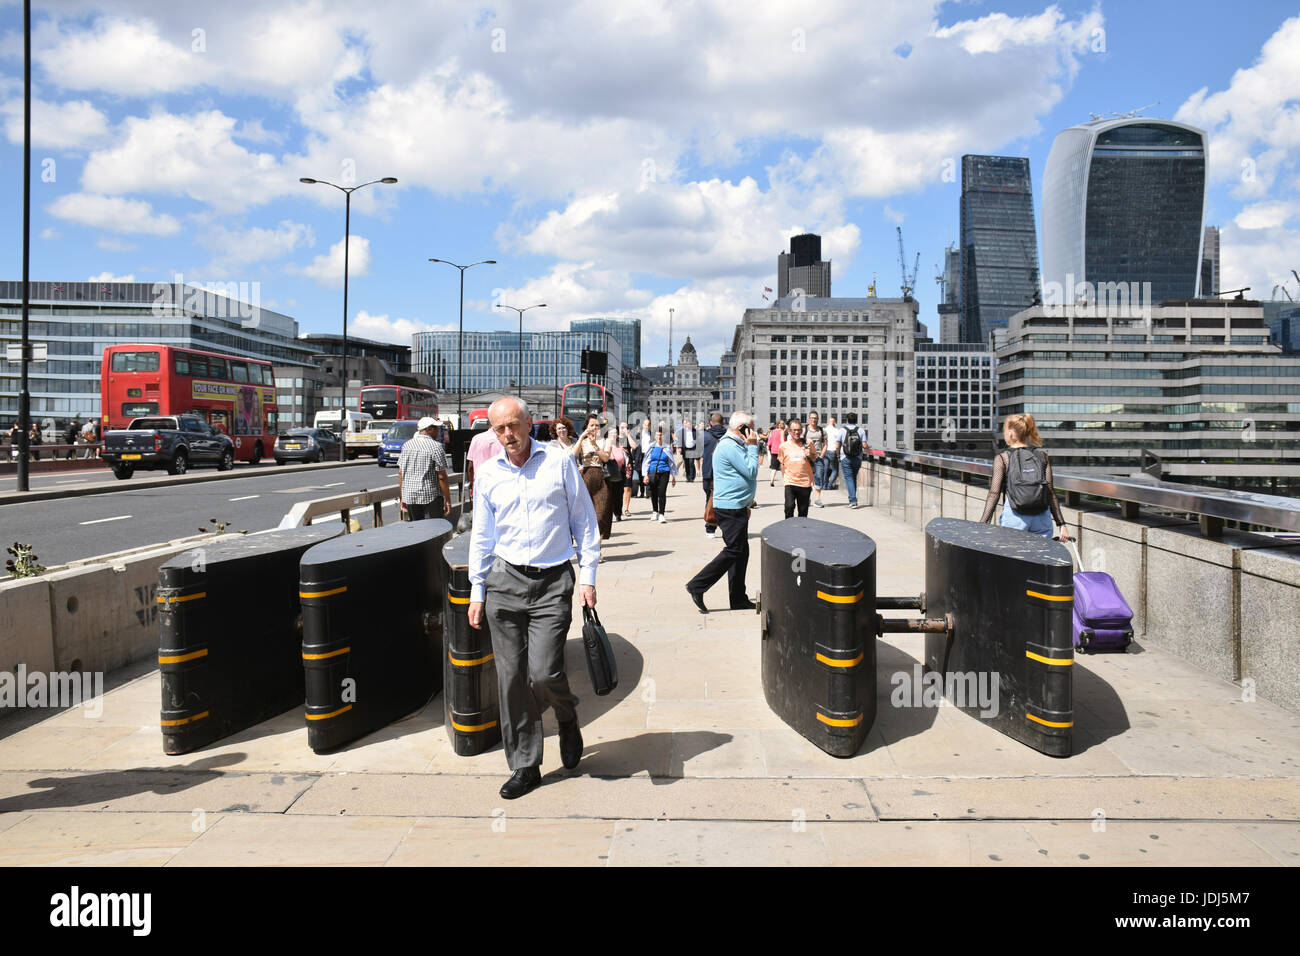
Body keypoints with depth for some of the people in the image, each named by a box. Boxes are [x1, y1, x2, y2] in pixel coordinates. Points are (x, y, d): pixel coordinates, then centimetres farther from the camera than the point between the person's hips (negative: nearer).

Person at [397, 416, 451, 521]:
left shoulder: (407, 445, 7)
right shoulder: (436, 447, -9)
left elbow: (400, 473, 8)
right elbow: (441, 476, -11)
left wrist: (402, 497, 15)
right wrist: (448, 500, -6)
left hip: (409, 496, 5)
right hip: (431, 496, -5)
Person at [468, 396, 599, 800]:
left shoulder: (560, 461, -1)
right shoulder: (489, 473, 7)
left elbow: (584, 521, 3)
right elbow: (482, 536, 14)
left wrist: (588, 576, -1)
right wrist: (476, 592, 12)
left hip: (552, 583, -3)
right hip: (505, 581, 3)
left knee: (543, 673, -11)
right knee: (511, 678, 4)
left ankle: (567, 716, 25)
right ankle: (525, 766, 18)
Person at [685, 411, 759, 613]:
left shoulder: (734, 445, 18)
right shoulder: (730, 446, -16)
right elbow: (752, 472, -19)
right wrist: (752, 446, -12)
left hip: (736, 507, 11)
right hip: (730, 508, -11)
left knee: (741, 551, 11)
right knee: (733, 550, -9)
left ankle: (738, 599, 17)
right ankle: (697, 586, -4)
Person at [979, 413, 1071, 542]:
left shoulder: (1002, 459, 0)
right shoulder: (1042, 456, 9)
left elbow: (994, 494, -7)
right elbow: (1051, 492, 4)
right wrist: (1061, 524, 5)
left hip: (1015, 516, -2)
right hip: (1042, 517, 3)